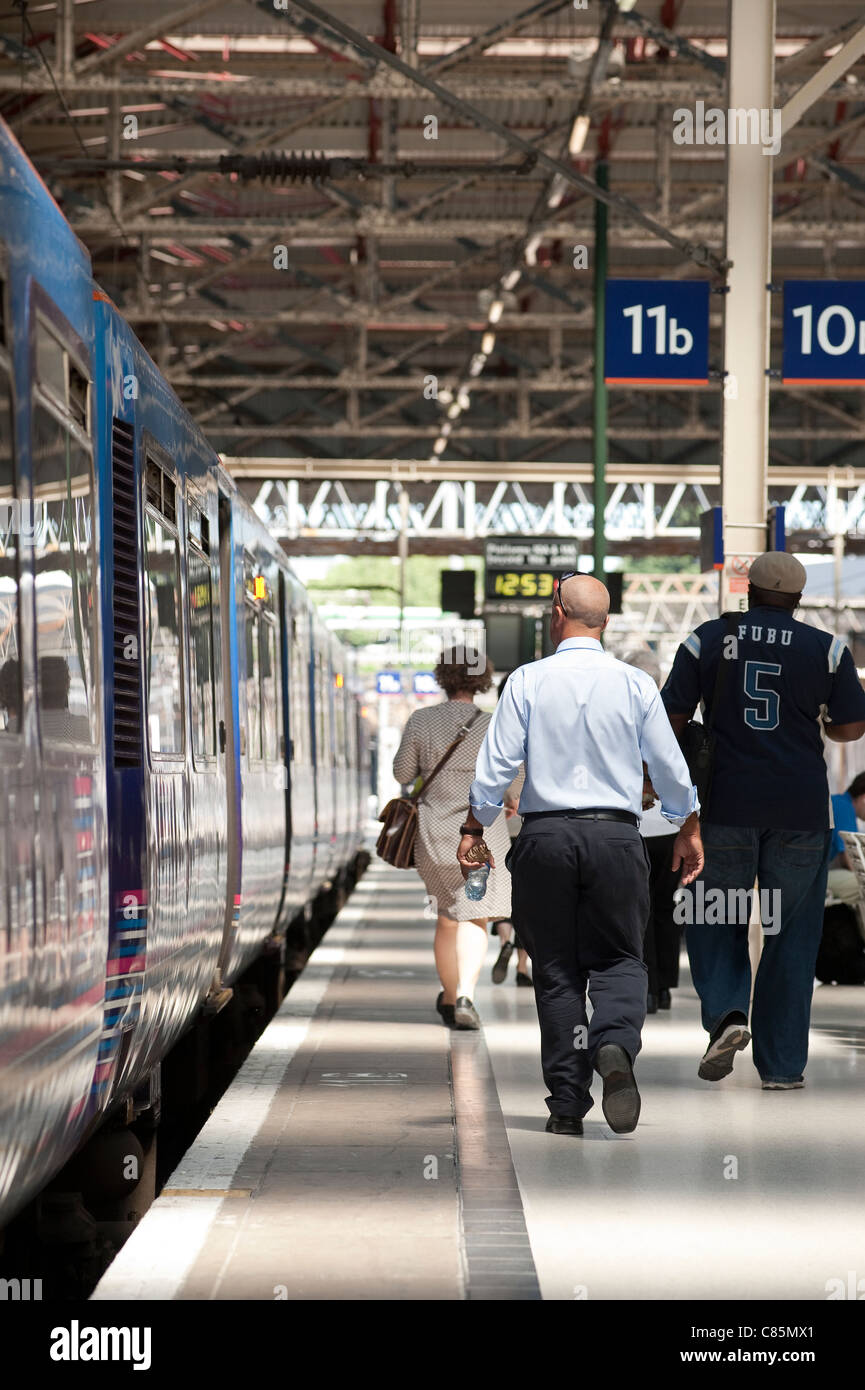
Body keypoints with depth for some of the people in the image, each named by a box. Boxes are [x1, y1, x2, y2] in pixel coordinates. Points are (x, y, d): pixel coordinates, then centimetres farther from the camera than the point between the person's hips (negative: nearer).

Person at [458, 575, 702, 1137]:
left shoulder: (529, 681, -2)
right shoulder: (636, 684, 2)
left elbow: (497, 765, -4)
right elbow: (672, 768, 8)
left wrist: (475, 829, 7)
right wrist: (689, 831, 22)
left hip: (546, 837, 0)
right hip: (616, 837, 0)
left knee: (556, 969, 7)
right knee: (619, 959, 8)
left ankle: (567, 1104, 5)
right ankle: (615, 1044, -23)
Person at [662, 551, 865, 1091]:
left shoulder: (706, 640, 1)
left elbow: (670, 718, 1)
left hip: (726, 804, 0)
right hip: (801, 809, 0)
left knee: (715, 921, 15)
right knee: (791, 934, 7)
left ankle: (725, 1015, -11)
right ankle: (782, 1065, 7)